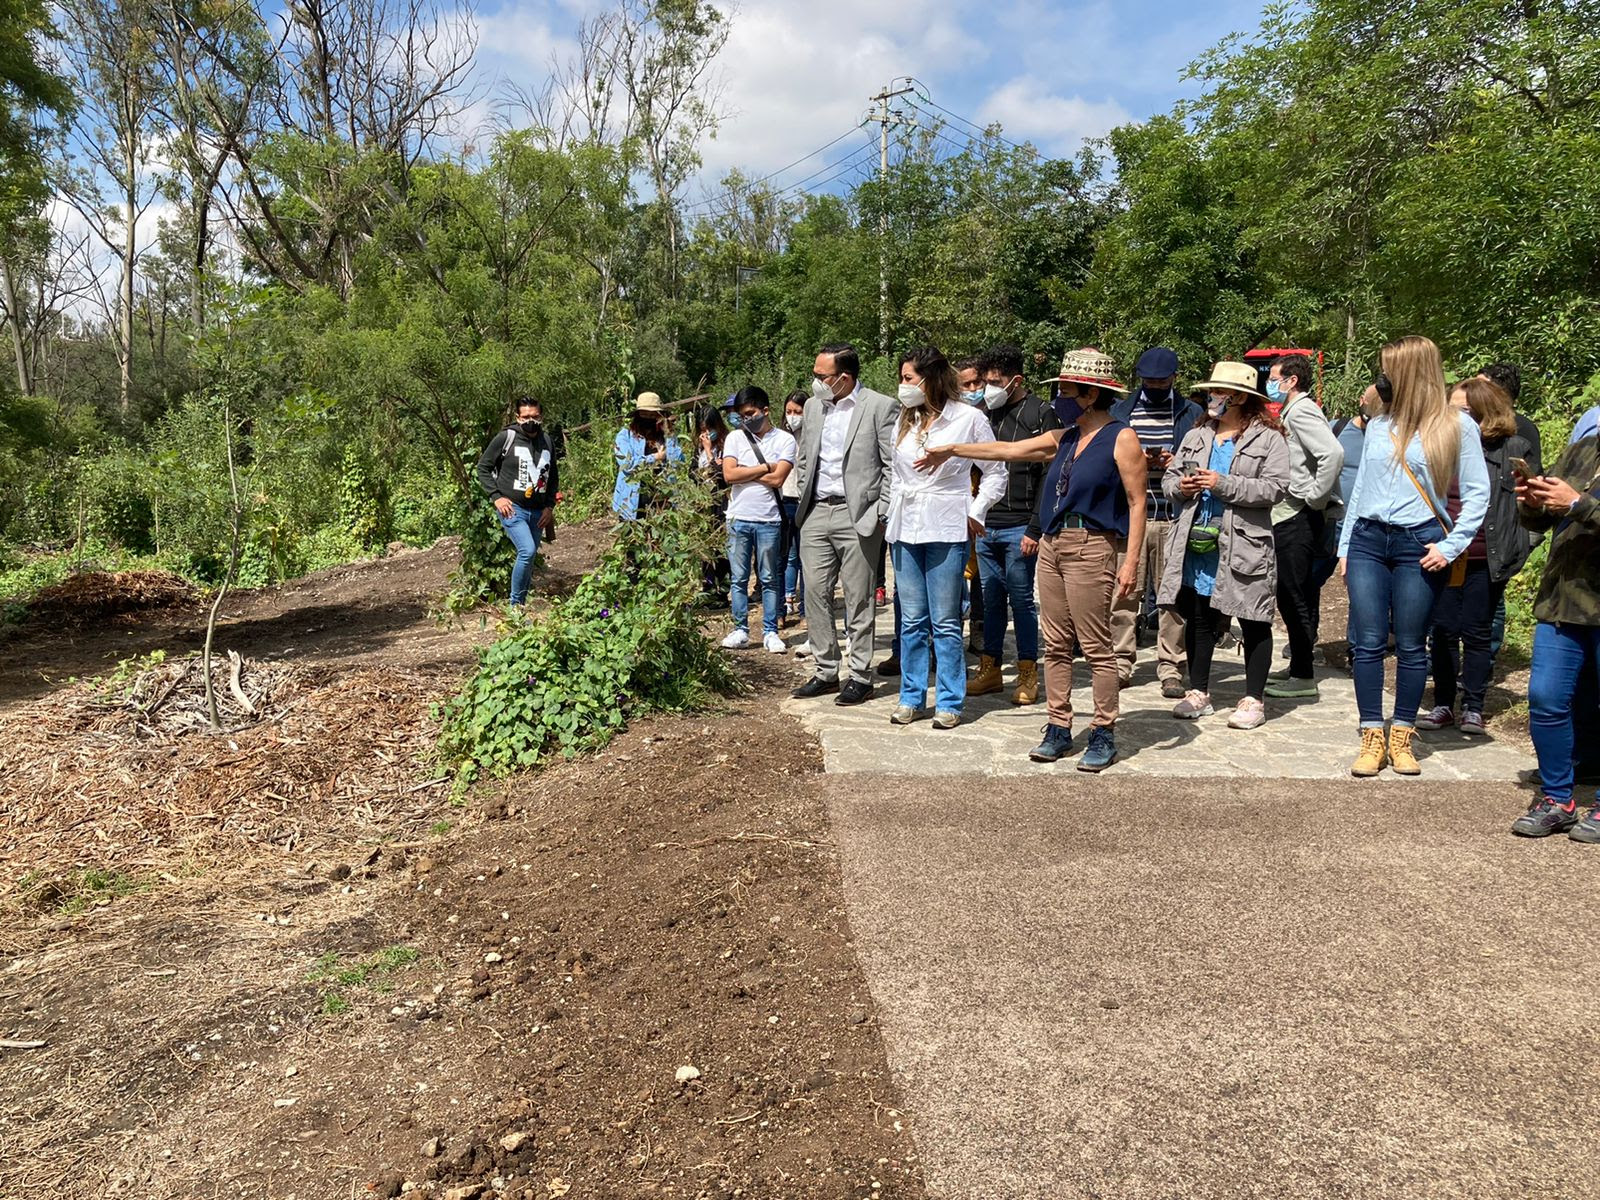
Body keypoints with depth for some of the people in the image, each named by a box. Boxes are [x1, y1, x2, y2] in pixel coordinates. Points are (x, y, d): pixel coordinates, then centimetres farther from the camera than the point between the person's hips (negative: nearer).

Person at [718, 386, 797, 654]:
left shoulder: (784, 440, 0)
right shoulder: (735, 438, 6)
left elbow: (777, 479, -12)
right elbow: (729, 474, -8)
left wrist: (743, 472, -6)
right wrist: (765, 467, -7)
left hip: (768, 519, -2)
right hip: (739, 518, 2)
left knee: (770, 579, 5)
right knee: (739, 578, 6)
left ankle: (770, 632, 12)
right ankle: (740, 630, 14)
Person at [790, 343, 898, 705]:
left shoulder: (881, 407, -6)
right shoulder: (813, 406, 13)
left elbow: (893, 466, -6)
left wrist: (882, 514, -10)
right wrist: (805, 501, 12)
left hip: (857, 516, -6)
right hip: (816, 514, 6)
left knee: (858, 599, 0)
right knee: (815, 593, 7)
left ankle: (861, 677, 10)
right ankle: (826, 672, 17)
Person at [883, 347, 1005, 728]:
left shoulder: (969, 418, -4)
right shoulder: (904, 420, 12)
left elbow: (995, 472, 2)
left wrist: (975, 513, -4)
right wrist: (891, 517, 13)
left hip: (946, 531, -5)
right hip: (905, 530, 5)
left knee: (945, 623, 0)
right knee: (911, 621, 8)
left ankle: (949, 702, 9)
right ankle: (911, 697, 18)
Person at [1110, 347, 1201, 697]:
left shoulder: (1192, 414, 11)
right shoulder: (1121, 412, 13)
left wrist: (1177, 464, -10)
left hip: (1174, 519, -1)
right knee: (1124, 592, 1)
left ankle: (1170, 668, 8)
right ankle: (1121, 662, 11)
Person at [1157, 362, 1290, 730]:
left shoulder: (1268, 438, -3)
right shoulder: (1195, 436, 15)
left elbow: (1276, 487, -13)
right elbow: (1169, 478, 18)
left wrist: (1224, 484, -18)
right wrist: (1180, 487, -6)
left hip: (1243, 546, -5)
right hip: (1196, 545, 5)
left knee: (1254, 623, 4)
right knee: (1198, 619, 11)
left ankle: (1253, 699, 13)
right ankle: (1198, 692, 23)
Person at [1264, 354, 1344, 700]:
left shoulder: (1300, 412, -13)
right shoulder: (1293, 412, 17)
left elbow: (1333, 453, -27)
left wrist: (1315, 497, -20)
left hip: (1297, 518, -10)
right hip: (1290, 516, 10)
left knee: (1295, 597, -5)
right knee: (1292, 597, 15)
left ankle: (1303, 678, 1)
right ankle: (1298, 669, 23)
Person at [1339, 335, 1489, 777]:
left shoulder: (1456, 426, 0)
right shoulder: (1378, 427, 13)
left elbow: (1477, 493, -1)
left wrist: (1450, 546, -10)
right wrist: (1345, 548, 13)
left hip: (1419, 545, -3)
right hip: (1368, 541, 4)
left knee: (1411, 646, 4)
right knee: (1367, 642, -1)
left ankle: (1402, 738, 14)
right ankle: (1372, 737, 5)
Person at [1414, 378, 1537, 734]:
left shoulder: (1515, 449, -2)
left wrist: (1519, 547, -7)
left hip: (1486, 561, -3)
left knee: (1477, 634, 5)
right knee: (1443, 631, 7)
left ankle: (1473, 708, 15)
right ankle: (1443, 705, 16)